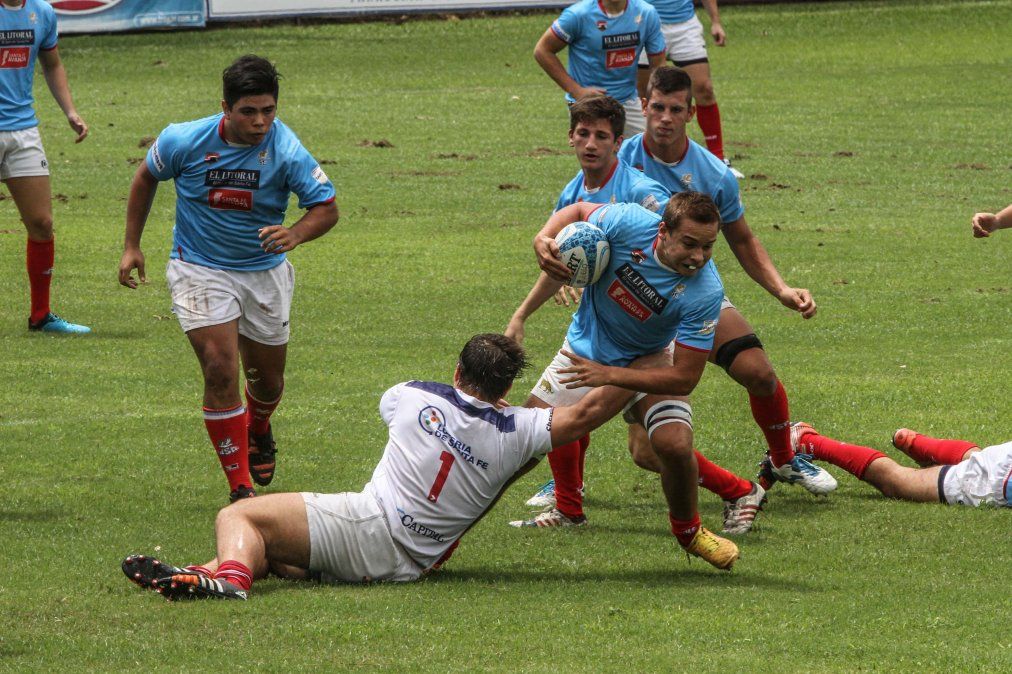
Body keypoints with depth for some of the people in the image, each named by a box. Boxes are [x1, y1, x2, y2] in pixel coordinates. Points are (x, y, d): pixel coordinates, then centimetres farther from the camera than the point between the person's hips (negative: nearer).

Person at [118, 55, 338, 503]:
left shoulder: (287, 151, -20)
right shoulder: (184, 141, -18)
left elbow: (326, 208, -14)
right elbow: (146, 177, 3)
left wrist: (295, 235, -36)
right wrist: (131, 246, 3)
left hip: (265, 271, 2)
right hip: (200, 269, -2)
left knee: (267, 379, 14)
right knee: (221, 372, -17)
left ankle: (258, 432, 52)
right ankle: (241, 489, -11)